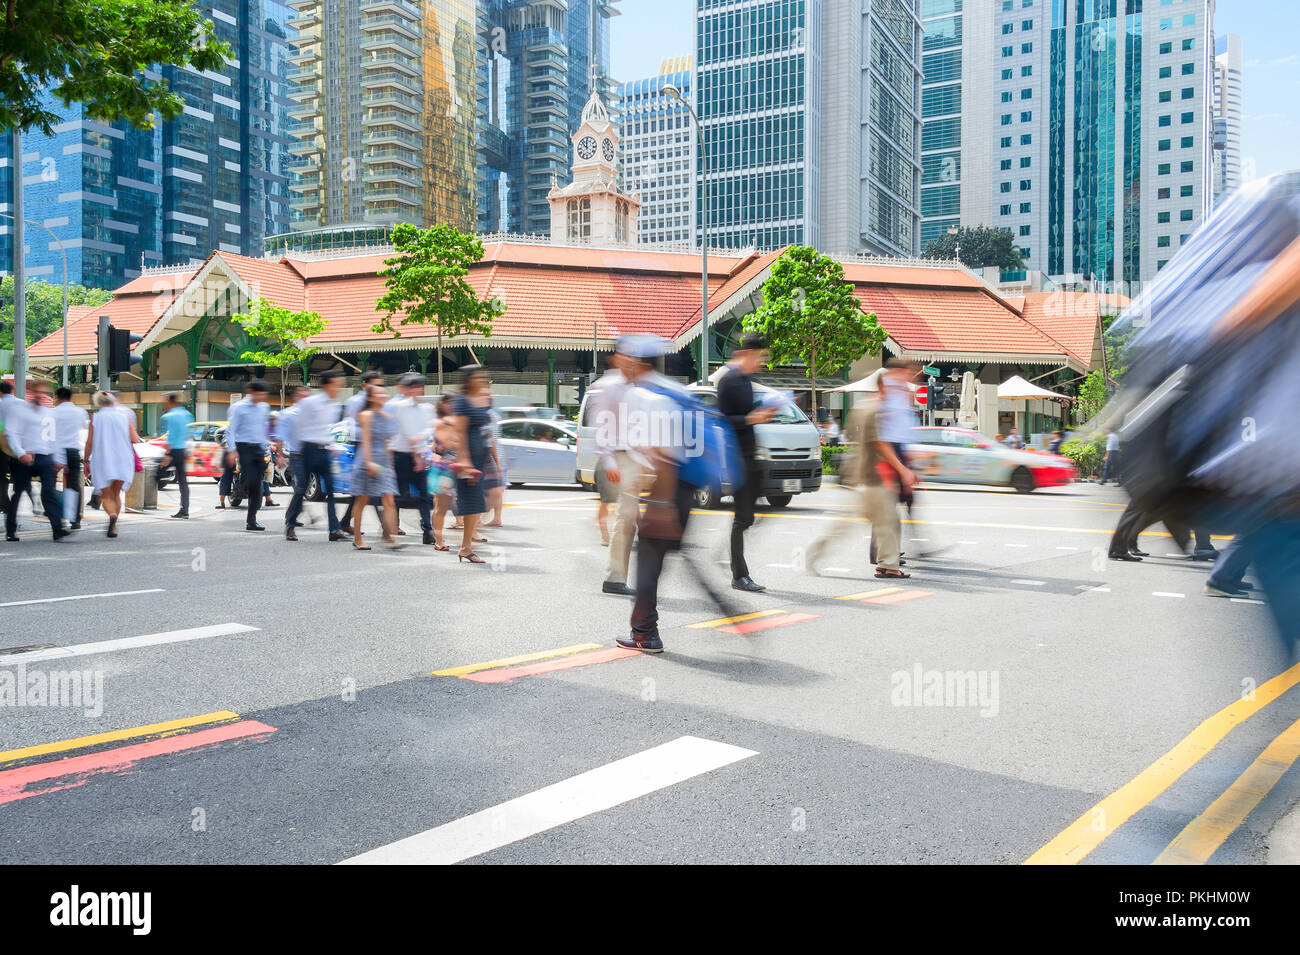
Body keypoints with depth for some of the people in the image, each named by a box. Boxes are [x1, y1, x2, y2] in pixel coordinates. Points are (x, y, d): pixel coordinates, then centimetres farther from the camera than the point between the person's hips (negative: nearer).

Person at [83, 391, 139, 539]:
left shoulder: (95, 418, 1)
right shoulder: (125, 416, 4)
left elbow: (89, 443, -1)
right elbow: (135, 440, -1)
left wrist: (86, 461, 8)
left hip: (102, 460, -2)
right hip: (122, 460, 2)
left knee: (106, 495, 5)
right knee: (116, 494, 15)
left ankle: (112, 515, -26)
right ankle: (113, 527, 9)